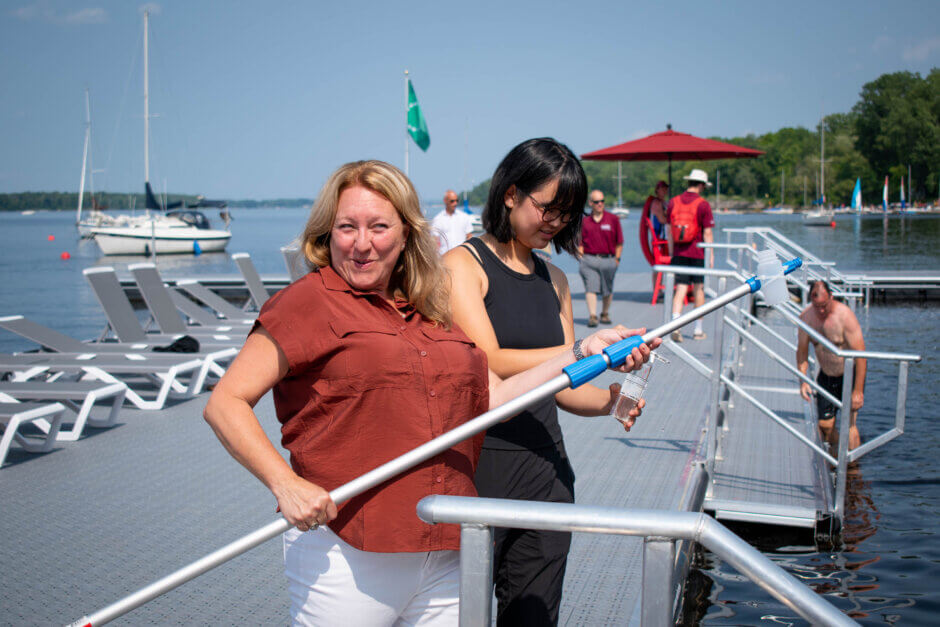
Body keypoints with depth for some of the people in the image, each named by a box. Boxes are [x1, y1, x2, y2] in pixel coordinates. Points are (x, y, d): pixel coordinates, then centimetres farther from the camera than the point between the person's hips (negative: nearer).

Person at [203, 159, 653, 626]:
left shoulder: (434, 312, 14)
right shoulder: (308, 301, -3)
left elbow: (492, 397, 14)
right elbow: (225, 404, -7)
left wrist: (583, 353, 10)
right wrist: (285, 484, -19)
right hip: (345, 556, -5)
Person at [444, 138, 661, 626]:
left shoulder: (553, 280, 15)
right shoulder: (464, 265, -5)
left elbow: (562, 387, 12)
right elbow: (487, 364, -17)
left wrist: (609, 401, -9)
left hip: (546, 472, 6)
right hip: (479, 471, -6)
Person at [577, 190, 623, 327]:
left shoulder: (613, 219, 5)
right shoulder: (584, 220, 7)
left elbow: (619, 242, 7)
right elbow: (580, 242, 12)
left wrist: (617, 259, 2)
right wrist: (581, 256, 0)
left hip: (608, 260, 0)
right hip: (589, 259, 0)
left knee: (607, 290, 8)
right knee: (590, 288, -11)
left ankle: (605, 314, 26)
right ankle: (592, 316, -12)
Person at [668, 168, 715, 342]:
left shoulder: (673, 202, 5)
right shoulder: (703, 204, -8)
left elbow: (669, 230, 9)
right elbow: (707, 232, -9)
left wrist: (671, 252, 15)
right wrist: (711, 255, -3)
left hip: (678, 253, 3)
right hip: (697, 253, -3)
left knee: (680, 290, 1)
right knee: (699, 289, 10)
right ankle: (698, 330, 17)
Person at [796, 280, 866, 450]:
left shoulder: (845, 315, -25)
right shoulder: (806, 316, -10)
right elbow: (802, 350, 4)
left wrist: (858, 391, -24)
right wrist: (803, 380, -6)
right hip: (826, 375, 5)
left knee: (848, 423, -10)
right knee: (825, 424, 4)